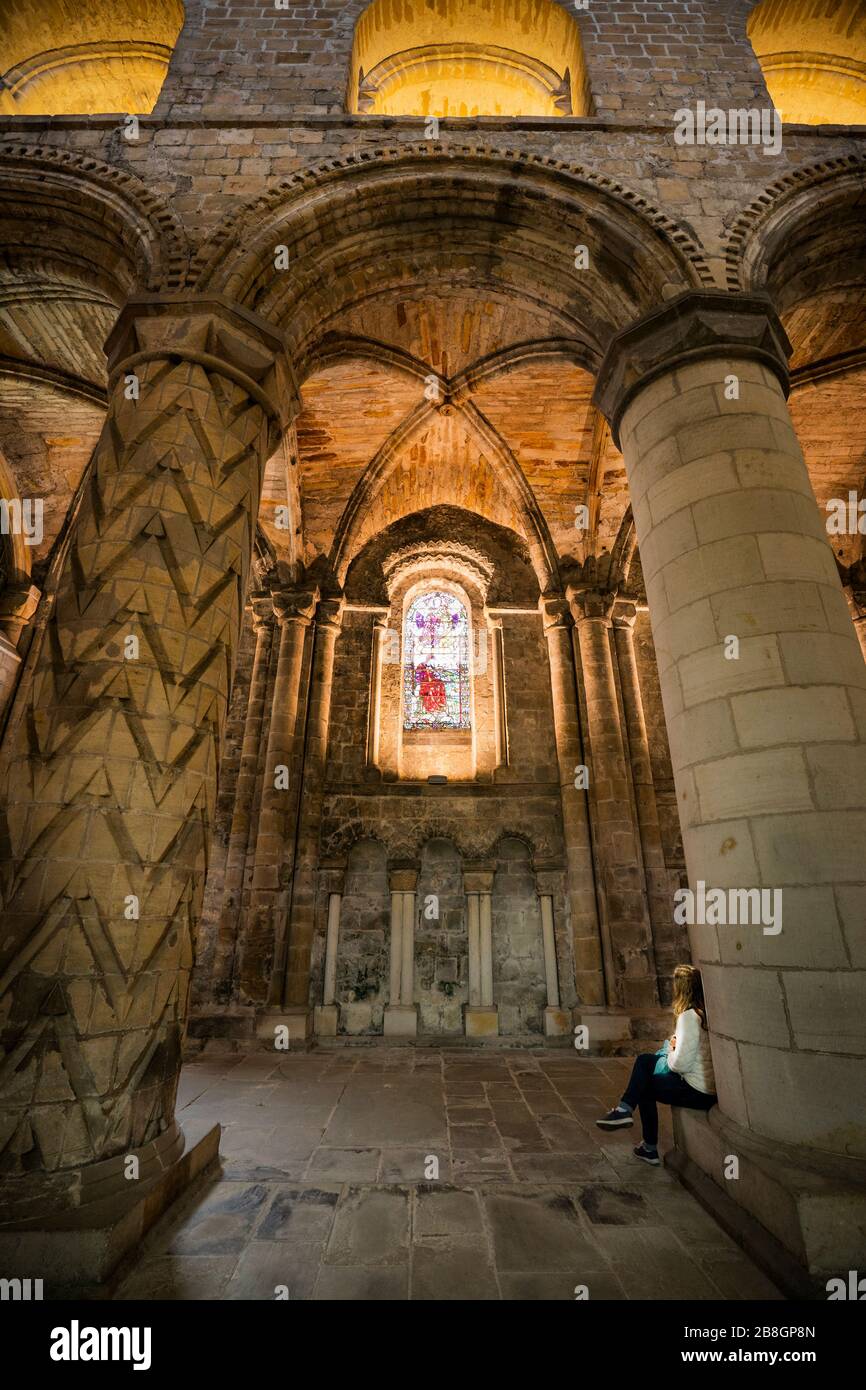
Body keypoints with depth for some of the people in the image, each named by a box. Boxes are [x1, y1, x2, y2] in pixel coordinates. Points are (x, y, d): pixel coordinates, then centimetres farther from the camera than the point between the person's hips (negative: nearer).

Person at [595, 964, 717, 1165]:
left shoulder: (689, 1016, -21)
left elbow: (681, 1063, -22)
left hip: (699, 1092, -8)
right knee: (645, 1059, 14)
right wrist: (677, 1045, 4)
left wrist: (671, 1051, -3)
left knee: (645, 1087, 13)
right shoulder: (708, 1011, 1)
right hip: (713, 1086, 8)